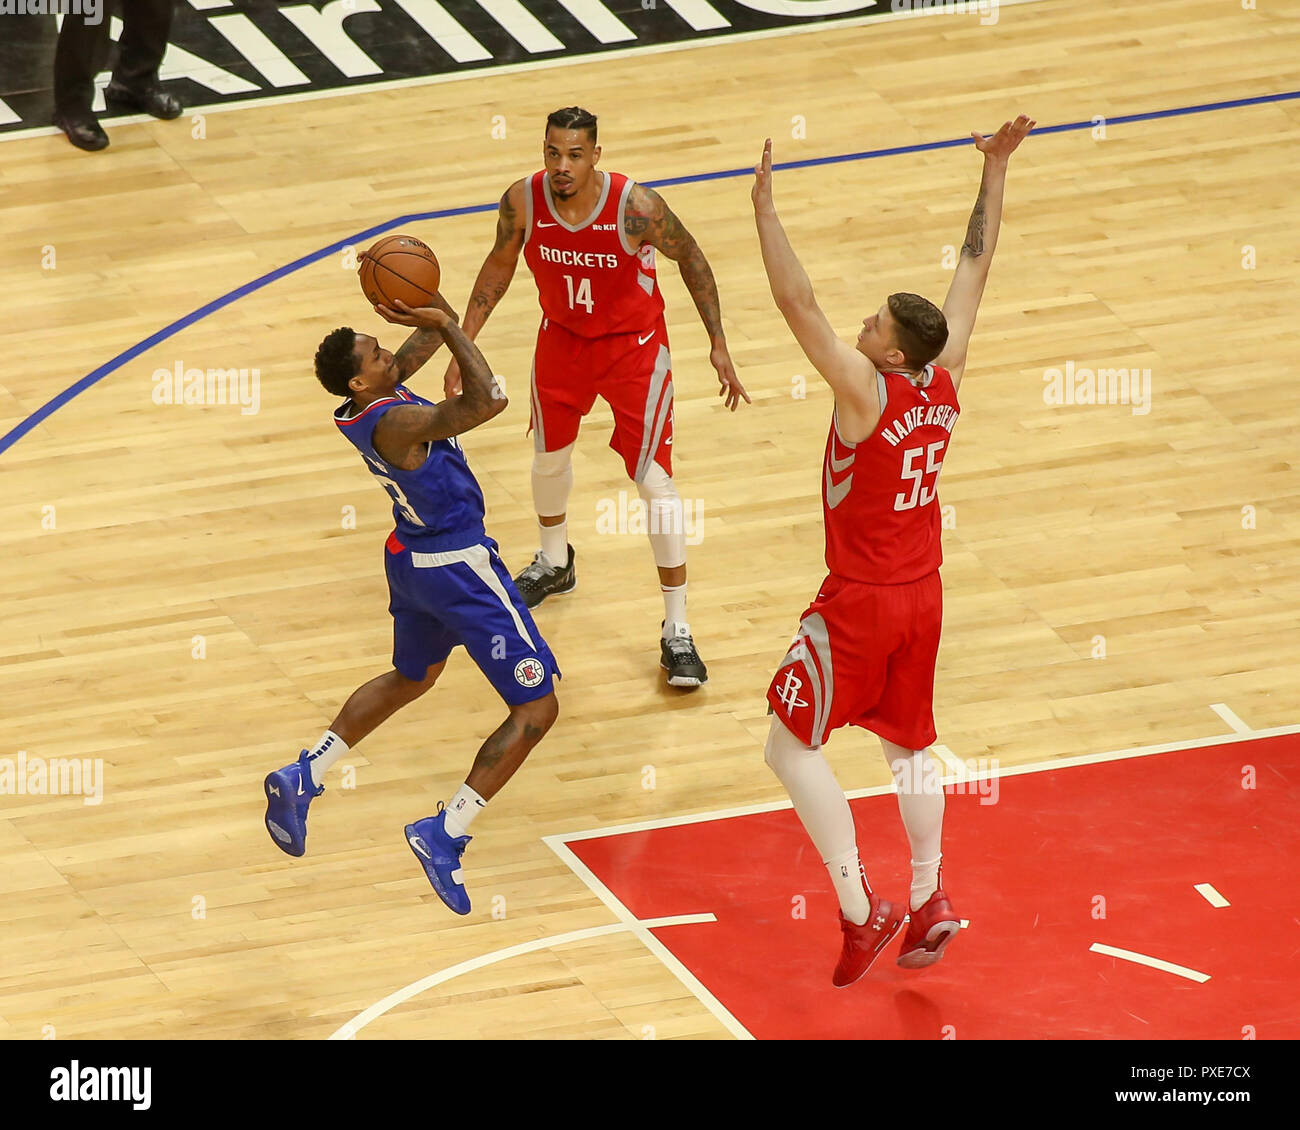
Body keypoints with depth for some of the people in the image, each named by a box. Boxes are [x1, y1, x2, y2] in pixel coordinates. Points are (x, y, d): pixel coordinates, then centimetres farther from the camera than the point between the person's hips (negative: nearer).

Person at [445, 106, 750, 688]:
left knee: (653, 479, -8)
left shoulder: (636, 207, -31)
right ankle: (554, 563, 54)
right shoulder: (522, 202, -22)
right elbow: (499, 267, -2)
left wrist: (718, 344, -13)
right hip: (563, 338, 4)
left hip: (634, 345, -4)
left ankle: (677, 629, 1)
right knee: (550, 455, 23)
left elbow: (690, 258, -13)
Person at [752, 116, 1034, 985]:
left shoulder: (867, 392, -24)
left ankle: (860, 909, -3)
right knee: (909, 745, 20)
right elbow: (976, 269, 2)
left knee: (793, 746, 4)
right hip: (921, 597, 7)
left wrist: (765, 206, -29)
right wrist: (995, 173, 6)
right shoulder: (946, 384, -6)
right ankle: (929, 903, 19)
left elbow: (798, 304, -30)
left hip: (861, 605, -7)